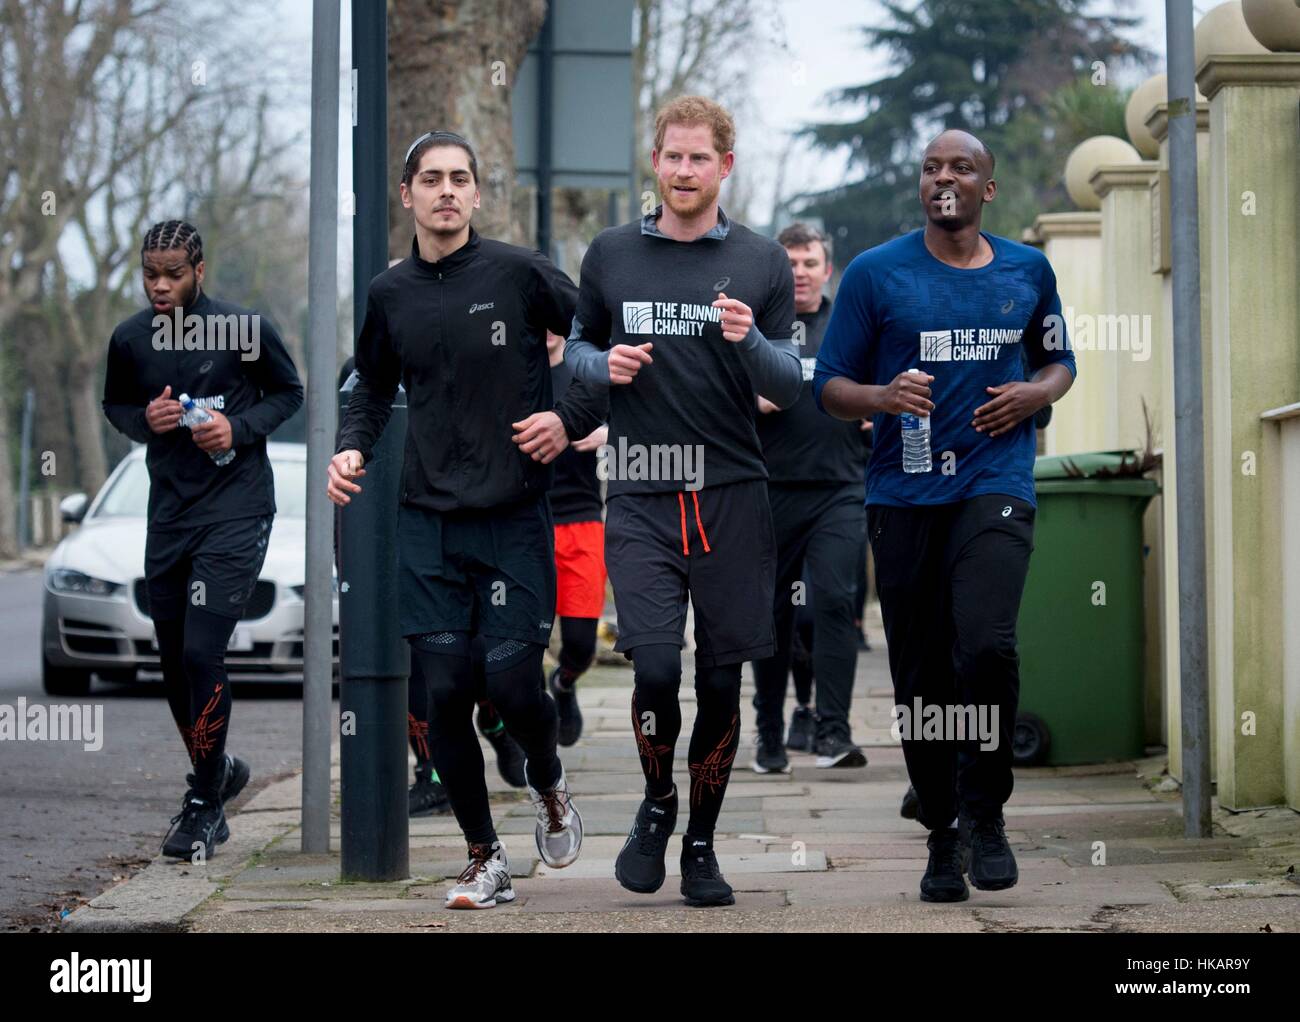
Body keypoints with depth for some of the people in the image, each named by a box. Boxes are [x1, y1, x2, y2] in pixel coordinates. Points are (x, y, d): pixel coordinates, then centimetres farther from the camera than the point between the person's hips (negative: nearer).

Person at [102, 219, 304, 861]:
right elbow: (114, 405, 18)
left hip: (237, 509, -5)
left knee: (202, 651, -14)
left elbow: (289, 393, 6)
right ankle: (218, 770, 34)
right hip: (169, 511, 5)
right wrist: (145, 419, -5)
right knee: (174, 660, 10)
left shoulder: (245, 329, -7)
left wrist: (239, 428, -12)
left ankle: (206, 805, -3)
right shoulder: (130, 339, 3)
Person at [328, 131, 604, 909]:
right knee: (445, 691, -1)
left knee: (514, 683, -8)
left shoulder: (519, 274, -5)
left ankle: (549, 784, 28)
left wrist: (571, 420, -9)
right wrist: (352, 447, 5)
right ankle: (486, 859, 13)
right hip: (427, 523, 3)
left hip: (514, 518, -3)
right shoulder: (390, 293, 7)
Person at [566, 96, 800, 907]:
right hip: (642, 499, 0)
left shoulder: (762, 262, 4)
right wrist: (605, 366, -5)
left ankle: (702, 842, 20)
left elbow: (790, 389, 4)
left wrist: (749, 341, -16)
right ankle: (657, 804, 15)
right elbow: (577, 348, 18)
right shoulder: (612, 255, 7)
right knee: (655, 669, -13)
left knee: (721, 681, 4)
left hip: (733, 500, 0)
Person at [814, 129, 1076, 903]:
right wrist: (881, 396, -16)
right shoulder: (876, 274, 3)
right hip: (905, 495, 0)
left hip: (995, 486, 0)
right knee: (922, 678, 3)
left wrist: (1036, 394, 1)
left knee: (987, 646, -21)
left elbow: (1059, 360, 24)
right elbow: (830, 386, 5)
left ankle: (985, 815, -3)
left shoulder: (1028, 271, 10)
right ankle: (942, 835, 18)